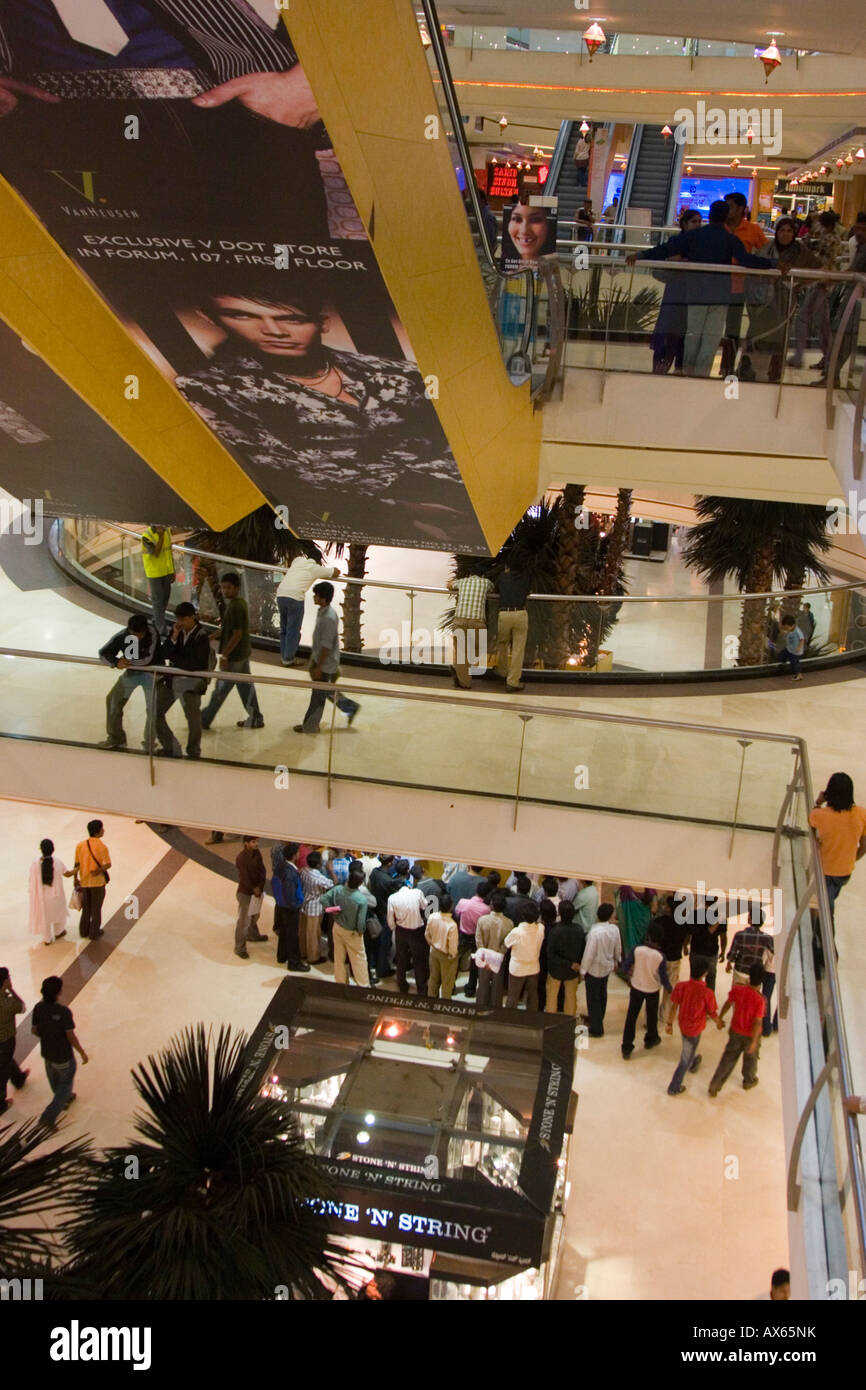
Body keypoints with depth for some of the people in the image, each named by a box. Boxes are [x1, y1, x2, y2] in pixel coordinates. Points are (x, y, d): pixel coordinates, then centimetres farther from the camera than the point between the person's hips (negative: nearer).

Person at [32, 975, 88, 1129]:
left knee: (54, 1079, 30)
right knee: (66, 1082, 18)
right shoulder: (64, 1012, -33)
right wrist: (82, 1053, -9)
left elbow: (34, 1030, -3)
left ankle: (65, 1098, 56)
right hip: (63, 1056, -6)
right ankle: (49, 1115, 15)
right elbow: (71, 1037, -25)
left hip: (46, 1052, 6)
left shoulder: (39, 1007, -17)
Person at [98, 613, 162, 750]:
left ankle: (149, 743, 13)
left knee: (153, 708, -7)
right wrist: (116, 662, -28)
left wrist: (127, 661, -23)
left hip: (150, 672, -4)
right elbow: (103, 653, -9)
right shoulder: (122, 636, -17)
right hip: (131, 671, 4)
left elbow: (148, 659, -32)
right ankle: (115, 737, 20)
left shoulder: (153, 633, -27)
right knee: (113, 699, 4)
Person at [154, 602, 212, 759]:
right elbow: (165, 654, 2)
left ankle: (193, 753, 10)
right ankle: (170, 748, 21)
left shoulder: (202, 638, -15)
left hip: (191, 682, -6)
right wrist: (174, 637, -13)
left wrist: (174, 659, -7)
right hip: (172, 679, 6)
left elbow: (194, 665, -21)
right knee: (155, 712, 7)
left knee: (193, 718, -11)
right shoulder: (178, 630, 4)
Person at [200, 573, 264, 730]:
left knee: (220, 689, 4)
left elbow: (237, 634, -24)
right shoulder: (240, 602, 6)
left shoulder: (234, 607, -23)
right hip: (243, 653, 9)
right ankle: (255, 719, 21)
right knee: (245, 685, 15)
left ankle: (204, 720, 16)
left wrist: (225, 655, -20)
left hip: (234, 656, -9)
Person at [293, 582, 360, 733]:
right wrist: (314, 662, 21)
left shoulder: (328, 618, -28)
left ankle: (310, 726, 19)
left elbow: (326, 645, -25)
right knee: (327, 690, 22)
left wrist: (319, 667, -20)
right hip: (319, 659, 9)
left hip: (325, 664, -9)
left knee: (318, 695, 5)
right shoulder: (323, 612, 3)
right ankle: (350, 707, 34)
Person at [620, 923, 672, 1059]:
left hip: (636, 988, 1)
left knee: (631, 1016, 12)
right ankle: (651, 1040, 47)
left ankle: (626, 1048, 15)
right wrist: (668, 989, 3)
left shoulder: (637, 950, -22)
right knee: (652, 1016, 24)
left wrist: (630, 972, 12)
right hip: (652, 990, -1)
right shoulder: (660, 956, -25)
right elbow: (663, 977, -18)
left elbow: (625, 966, -12)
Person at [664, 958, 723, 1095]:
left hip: (683, 1024, 5)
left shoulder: (680, 985, -19)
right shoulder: (707, 992, -29)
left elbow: (674, 1006, -9)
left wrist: (669, 1023, 5)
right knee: (686, 1058, 12)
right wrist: (719, 1023, 8)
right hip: (695, 1028, -4)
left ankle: (694, 1063, 64)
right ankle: (674, 1088, 22)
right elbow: (712, 1013, -14)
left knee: (688, 1049, 35)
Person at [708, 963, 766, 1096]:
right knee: (751, 1058, 25)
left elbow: (728, 1003, -3)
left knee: (729, 1057, 20)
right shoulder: (760, 1000, -33)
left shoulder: (737, 989, -20)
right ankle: (749, 1081, 50)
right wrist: (754, 1041, -16)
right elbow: (757, 1022, -27)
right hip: (750, 1035, -3)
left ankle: (715, 1085, 24)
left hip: (735, 1031, 3)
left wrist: (720, 1017, 14)